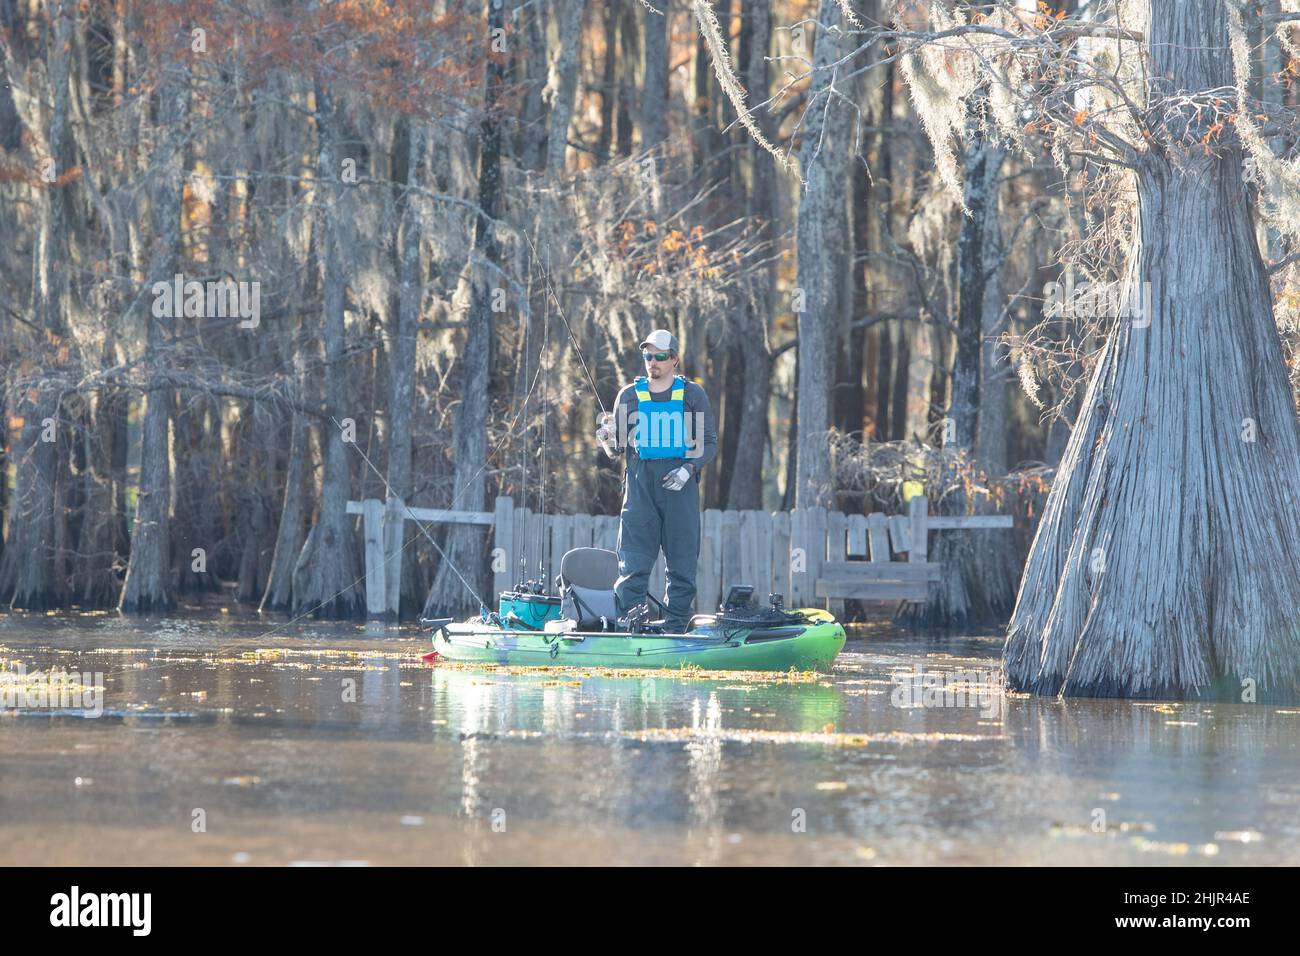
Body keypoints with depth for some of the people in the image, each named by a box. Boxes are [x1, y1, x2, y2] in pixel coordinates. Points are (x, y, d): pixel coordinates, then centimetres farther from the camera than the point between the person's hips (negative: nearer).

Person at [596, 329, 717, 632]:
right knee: (633, 564, -6)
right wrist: (608, 438, -12)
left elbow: (710, 444, 7)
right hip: (640, 487, 0)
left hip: (680, 486, 0)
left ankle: (676, 629, 6)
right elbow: (616, 449, 11)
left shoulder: (692, 395, 6)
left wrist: (689, 469, -10)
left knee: (682, 565, 1)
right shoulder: (629, 396, 10)